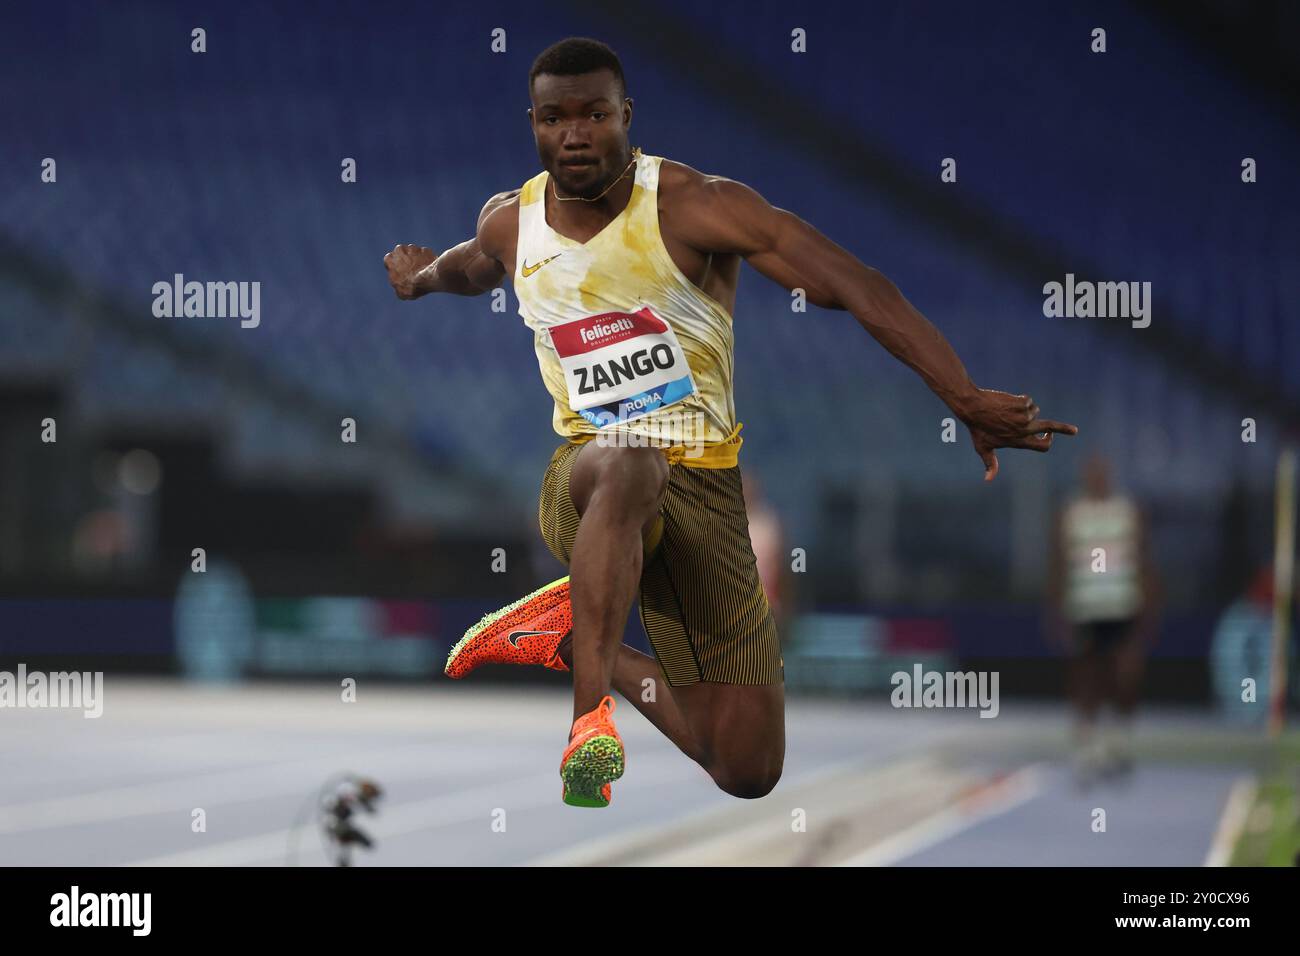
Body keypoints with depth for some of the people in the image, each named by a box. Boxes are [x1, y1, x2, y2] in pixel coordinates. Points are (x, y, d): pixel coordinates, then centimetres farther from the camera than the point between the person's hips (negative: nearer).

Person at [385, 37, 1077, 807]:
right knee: (627, 468, -43)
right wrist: (424, 277, 56)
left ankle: (578, 639, 15)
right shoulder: (511, 223, 3)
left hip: (704, 485, 0)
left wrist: (970, 402, -29)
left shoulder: (694, 207, -12)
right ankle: (591, 713, -37)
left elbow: (856, 288, -20)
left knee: (749, 770, -7)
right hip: (588, 474, 0)